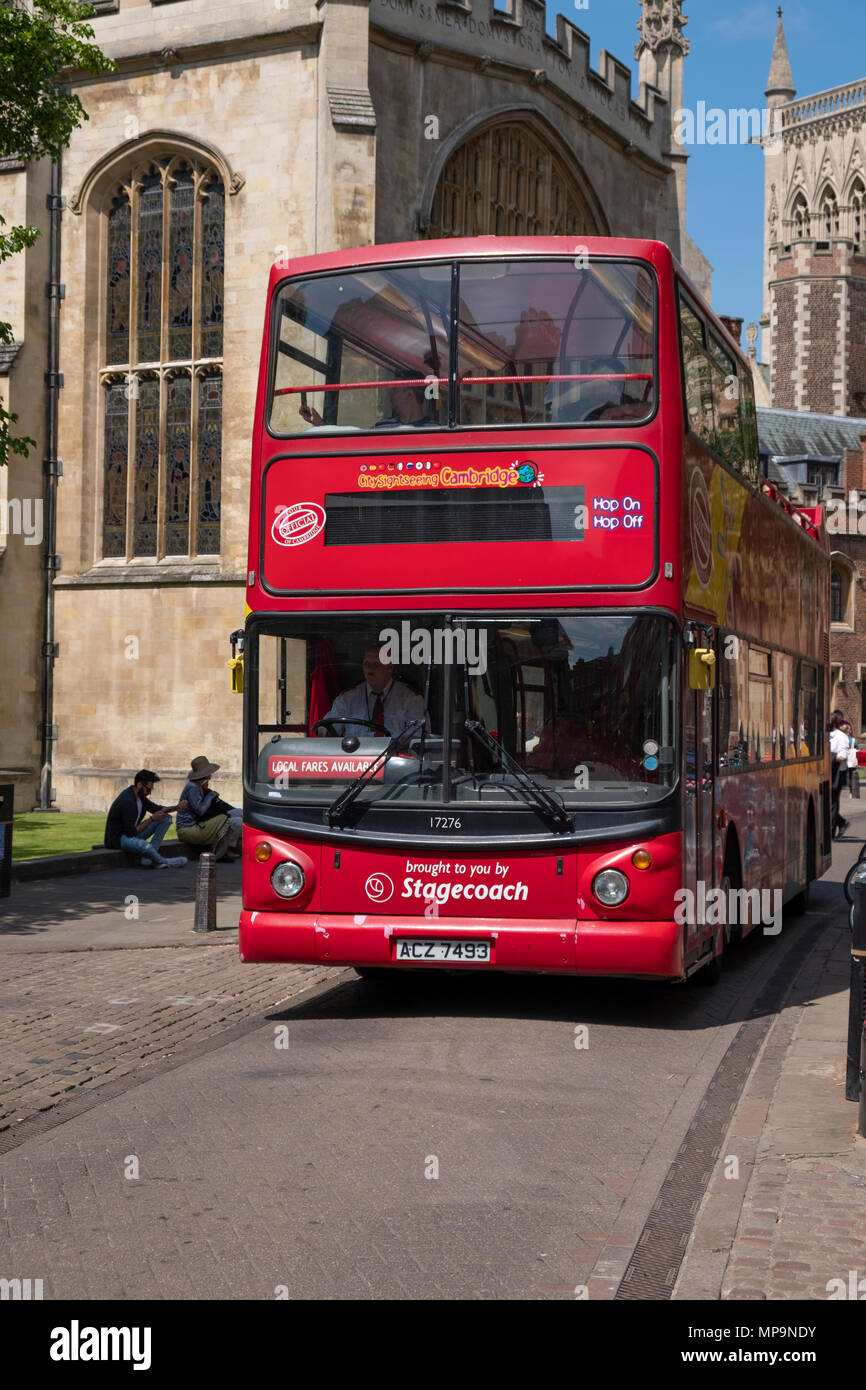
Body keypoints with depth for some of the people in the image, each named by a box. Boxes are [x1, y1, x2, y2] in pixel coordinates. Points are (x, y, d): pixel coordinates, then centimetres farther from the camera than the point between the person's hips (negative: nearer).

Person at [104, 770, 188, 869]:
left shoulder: (139, 794, 2)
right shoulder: (127, 802, -27)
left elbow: (155, 808, 14)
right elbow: (131, 832, -26)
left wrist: (177, 807, -3)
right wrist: (151, 819, -21)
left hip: (132, 832, 10)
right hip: (118, 838, -10)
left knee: (166, 818, 3)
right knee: (145, 846, -41)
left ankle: (148, 857, -10)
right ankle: (161, 862, -6)